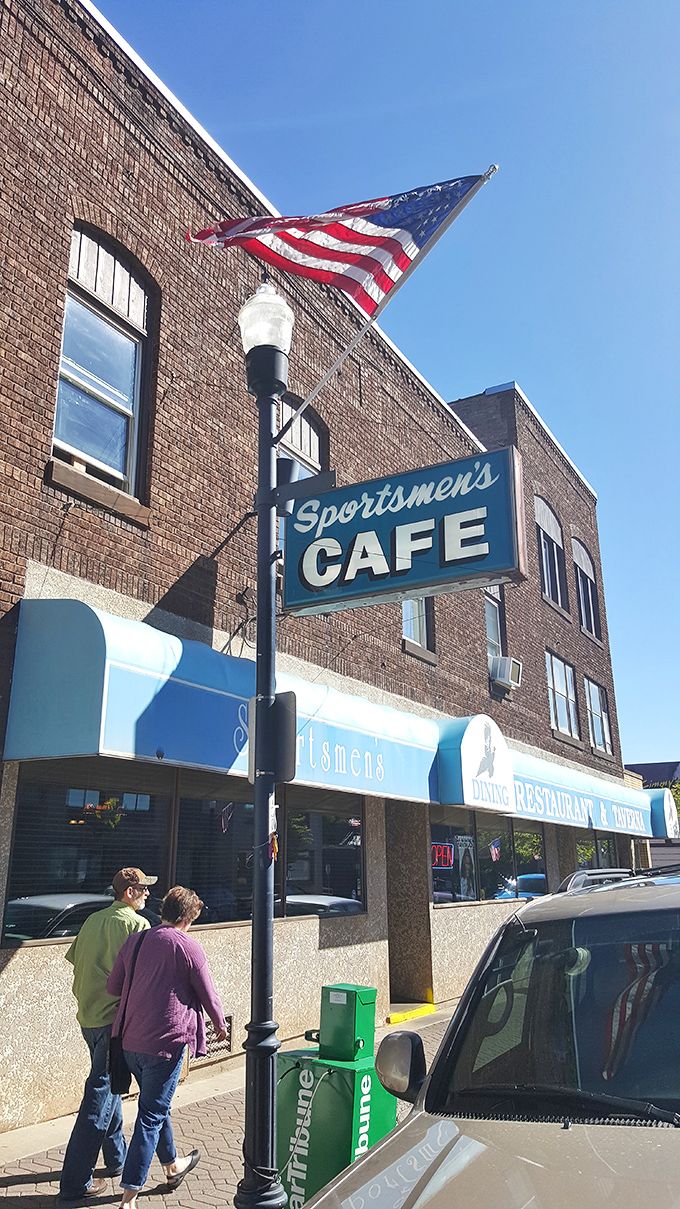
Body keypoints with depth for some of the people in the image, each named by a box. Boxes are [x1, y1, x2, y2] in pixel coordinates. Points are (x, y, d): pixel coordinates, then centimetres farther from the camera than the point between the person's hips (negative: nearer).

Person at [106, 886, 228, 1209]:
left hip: (129, 1040, 7)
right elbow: (208, 995, -5)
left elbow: (112, 987, 10)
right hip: (165, 1042, -7)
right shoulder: (188, 946, -12)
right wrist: (220, 1024, 14)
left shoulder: (133, 942, 4)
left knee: (157, 1106, 24)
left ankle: (172, 1167, 42)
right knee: (151, 1116, 5)